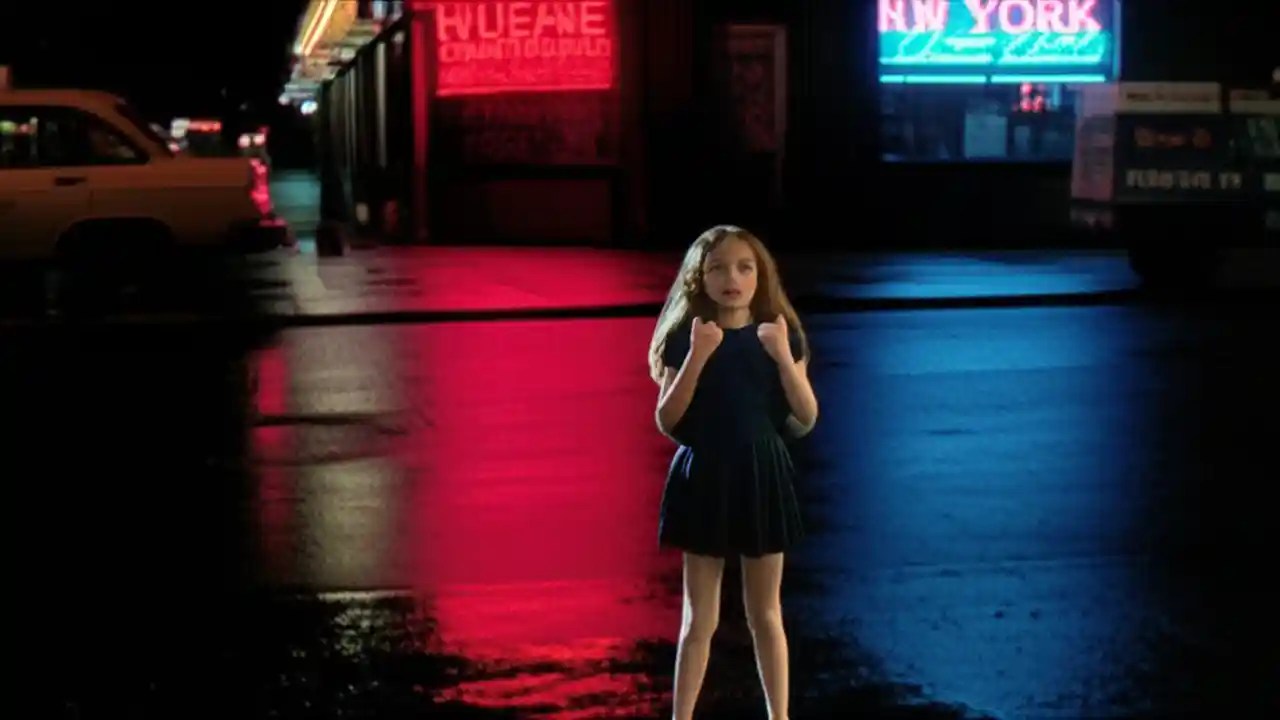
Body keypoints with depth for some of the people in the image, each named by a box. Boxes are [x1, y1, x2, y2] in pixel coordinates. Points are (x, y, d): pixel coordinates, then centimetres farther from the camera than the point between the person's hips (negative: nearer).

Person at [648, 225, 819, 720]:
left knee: (765, 612, 11)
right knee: (699, 617, 5)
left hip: (762, 478, 1)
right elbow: (667, 422, -10)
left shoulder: (779, 335, -1)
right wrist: (697, 357, -20)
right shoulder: (686, 336, -4)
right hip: (704, 478, -1)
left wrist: (783, 356, -17)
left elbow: (806, 419, -5)